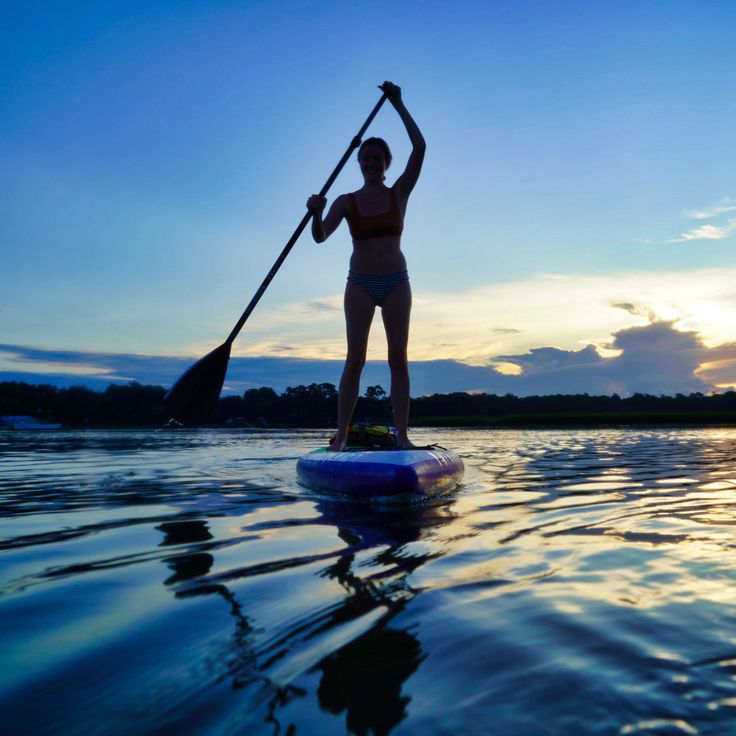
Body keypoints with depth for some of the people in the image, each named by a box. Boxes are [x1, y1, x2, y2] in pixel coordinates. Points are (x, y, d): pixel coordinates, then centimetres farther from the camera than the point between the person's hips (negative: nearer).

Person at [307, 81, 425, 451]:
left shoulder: (399, 194, 7)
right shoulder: (346, 202, 6)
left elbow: (419, 147, -3)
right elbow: (320, 237, -5)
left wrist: (398, 104, -4)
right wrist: (316, 214, -25)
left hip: (396, 282, 1)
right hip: (360, 284, -1)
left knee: (398, 359, -2)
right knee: (355, 359, -7)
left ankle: (402, 435, -1)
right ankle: (341, 435, -6)